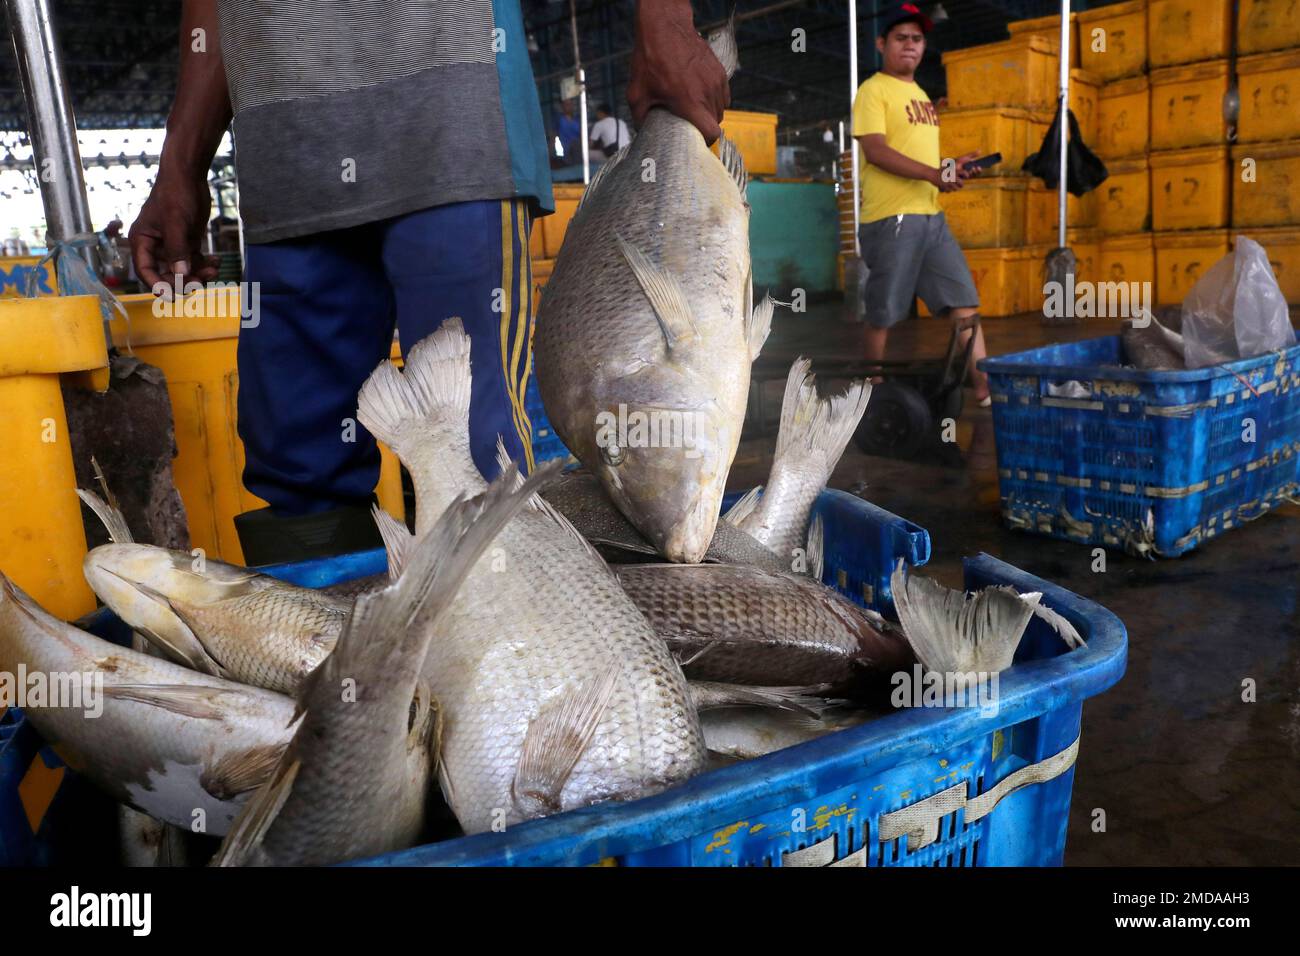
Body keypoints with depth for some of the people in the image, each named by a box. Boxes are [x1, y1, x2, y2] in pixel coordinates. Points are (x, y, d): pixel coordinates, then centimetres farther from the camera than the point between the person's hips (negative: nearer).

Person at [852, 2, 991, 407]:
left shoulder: (921, 95, 21)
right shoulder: (873, 91, -4)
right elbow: (875, 150, -17)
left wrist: (951, 167, 9)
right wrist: (932, 173, -24)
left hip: (932, 216, 8)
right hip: (891, 219, -8)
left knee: (965, 300, 3)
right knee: (883, 313, 0)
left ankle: (983, 385, 6)